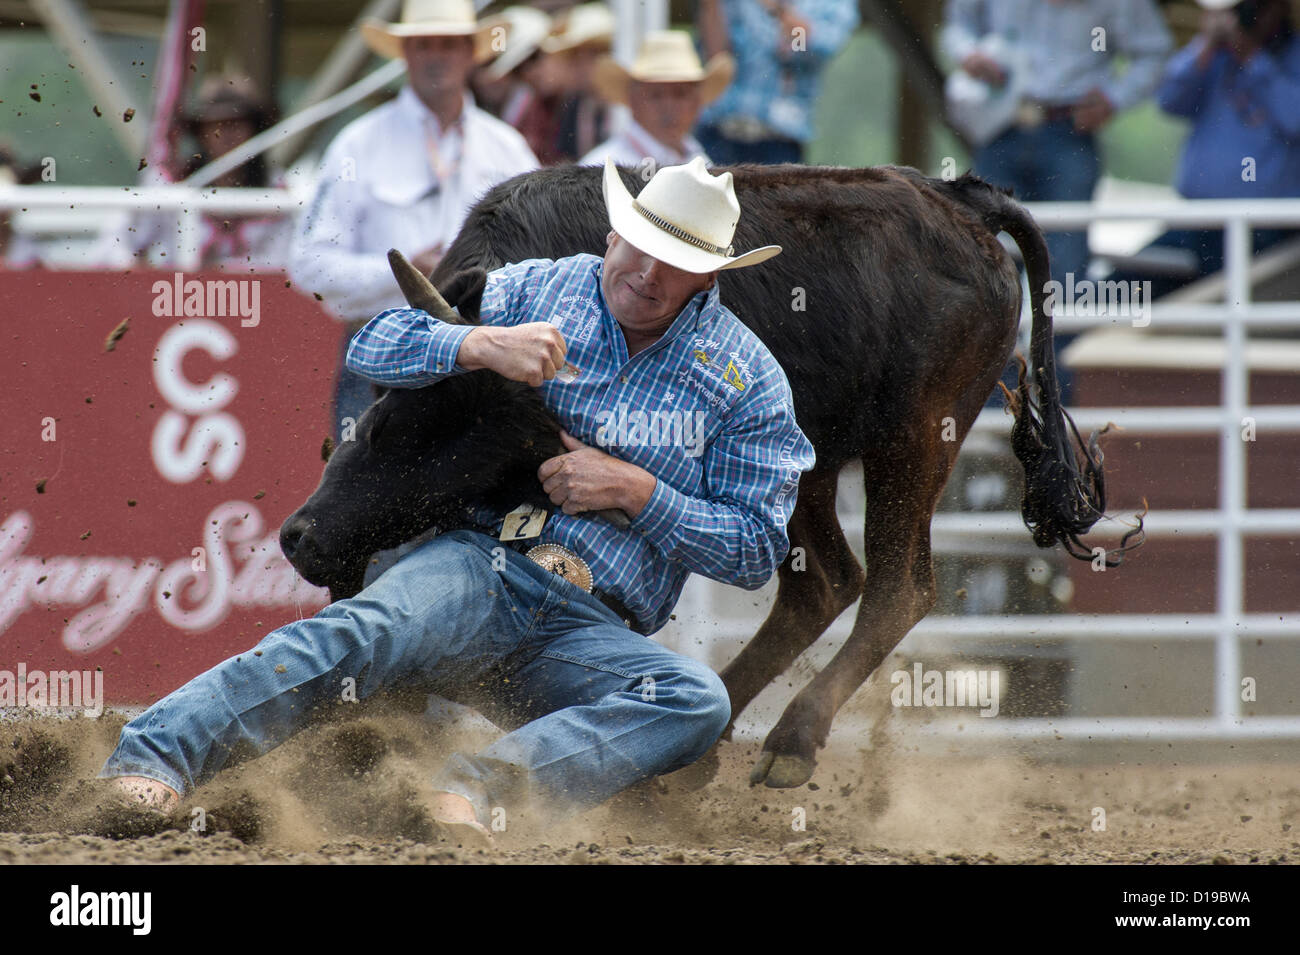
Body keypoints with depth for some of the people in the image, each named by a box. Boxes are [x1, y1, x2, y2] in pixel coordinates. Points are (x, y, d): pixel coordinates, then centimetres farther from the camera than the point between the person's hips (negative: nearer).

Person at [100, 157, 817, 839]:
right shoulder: (538, 289, 13)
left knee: (697, 702, -31)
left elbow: (757, 548, 7)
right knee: (362, 633, -33)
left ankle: (479, 786, -46)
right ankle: (152, 759, -47)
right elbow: (374, 348, 8)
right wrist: (483, 345, -11)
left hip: (592, 630, 1)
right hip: (479, 564, -1)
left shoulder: (747, 379, 11)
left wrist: (636, 491, -6)